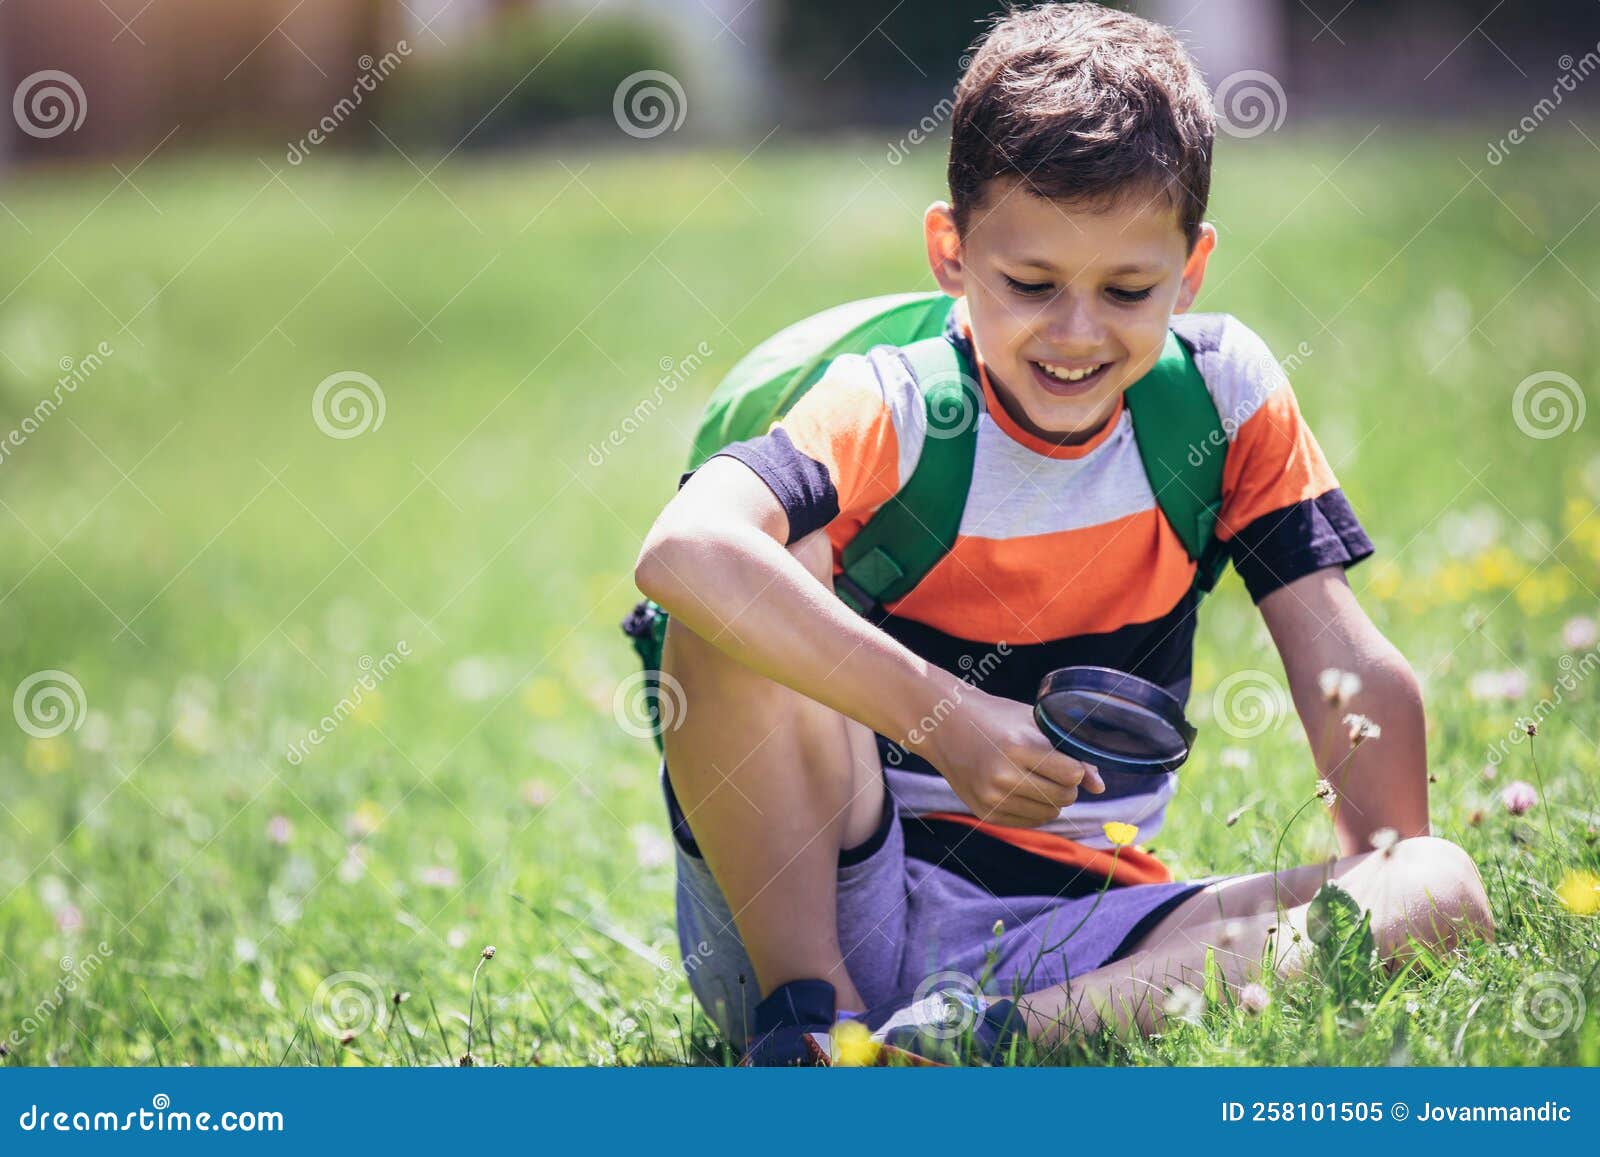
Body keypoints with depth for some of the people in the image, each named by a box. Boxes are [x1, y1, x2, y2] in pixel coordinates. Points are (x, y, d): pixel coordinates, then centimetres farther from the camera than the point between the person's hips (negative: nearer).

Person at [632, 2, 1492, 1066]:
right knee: (757, 573, -25)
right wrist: (941, 720, -35)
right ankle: (807, 1015, -23)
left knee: (1449, 891, -19)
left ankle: (1007, 1032, -36)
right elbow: (682, 551, -31)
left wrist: (1392, 886, -12)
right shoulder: (890, 411, -11)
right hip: (813, 917, -3)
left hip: (1066, 930, 4)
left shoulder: (1225, 390, 3)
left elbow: (1348, 673, 1)